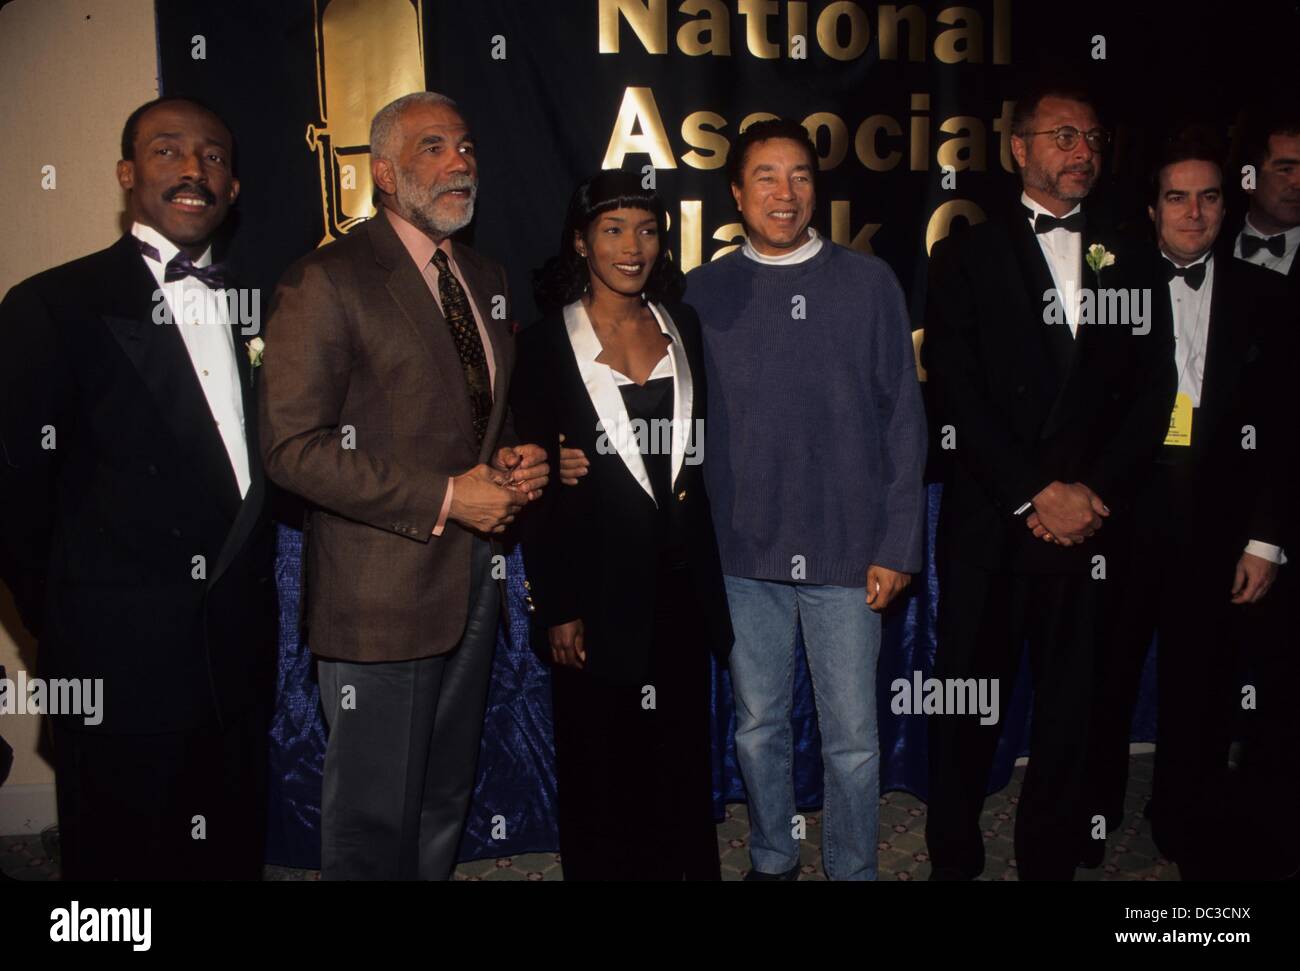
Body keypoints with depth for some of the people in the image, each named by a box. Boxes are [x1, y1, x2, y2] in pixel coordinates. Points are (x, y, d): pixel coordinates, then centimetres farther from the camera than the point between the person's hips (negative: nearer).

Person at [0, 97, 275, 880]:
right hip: (122, 661, -5)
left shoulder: (249, 308, 10)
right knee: (125, 853, 11)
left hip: (239, 656, 5)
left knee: (234, 851, 17)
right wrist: (70, 628, -1)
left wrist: (252, 597, 7)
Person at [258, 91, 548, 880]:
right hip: (382, 590, -7)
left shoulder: (487, 278, 13)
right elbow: (294, 448, -17)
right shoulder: (327, 282, -11)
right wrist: (445, 498, -19)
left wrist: (517, 462, 0)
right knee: (375, 815, 5)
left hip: (475, 574, 7)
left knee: (446, 798, 20)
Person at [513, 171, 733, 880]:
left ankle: (687, 867, 32)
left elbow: (704, 447, 11)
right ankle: (604, 869, 30)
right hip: (598, 586, -3)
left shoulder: (683, 327, 7)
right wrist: (556, 608, -9)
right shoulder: (546, 343, -4)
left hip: (681, 579, 4)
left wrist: (709, 571, 5)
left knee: (683, 759, 15)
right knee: (601, 766, 10)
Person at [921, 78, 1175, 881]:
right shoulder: (965, 257, 5)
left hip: (1094, 525, 2)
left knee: (1073, 708, 7)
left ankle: (1052, 858, 23)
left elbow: (1153, 395, 7)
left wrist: (1096, 495, -7)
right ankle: (954, 856, 21)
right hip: (990, 527, -2)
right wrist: (1035, 496, -10)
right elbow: (957, 394, -4)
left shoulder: (1131, 265, 14)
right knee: (970, 700, 5)